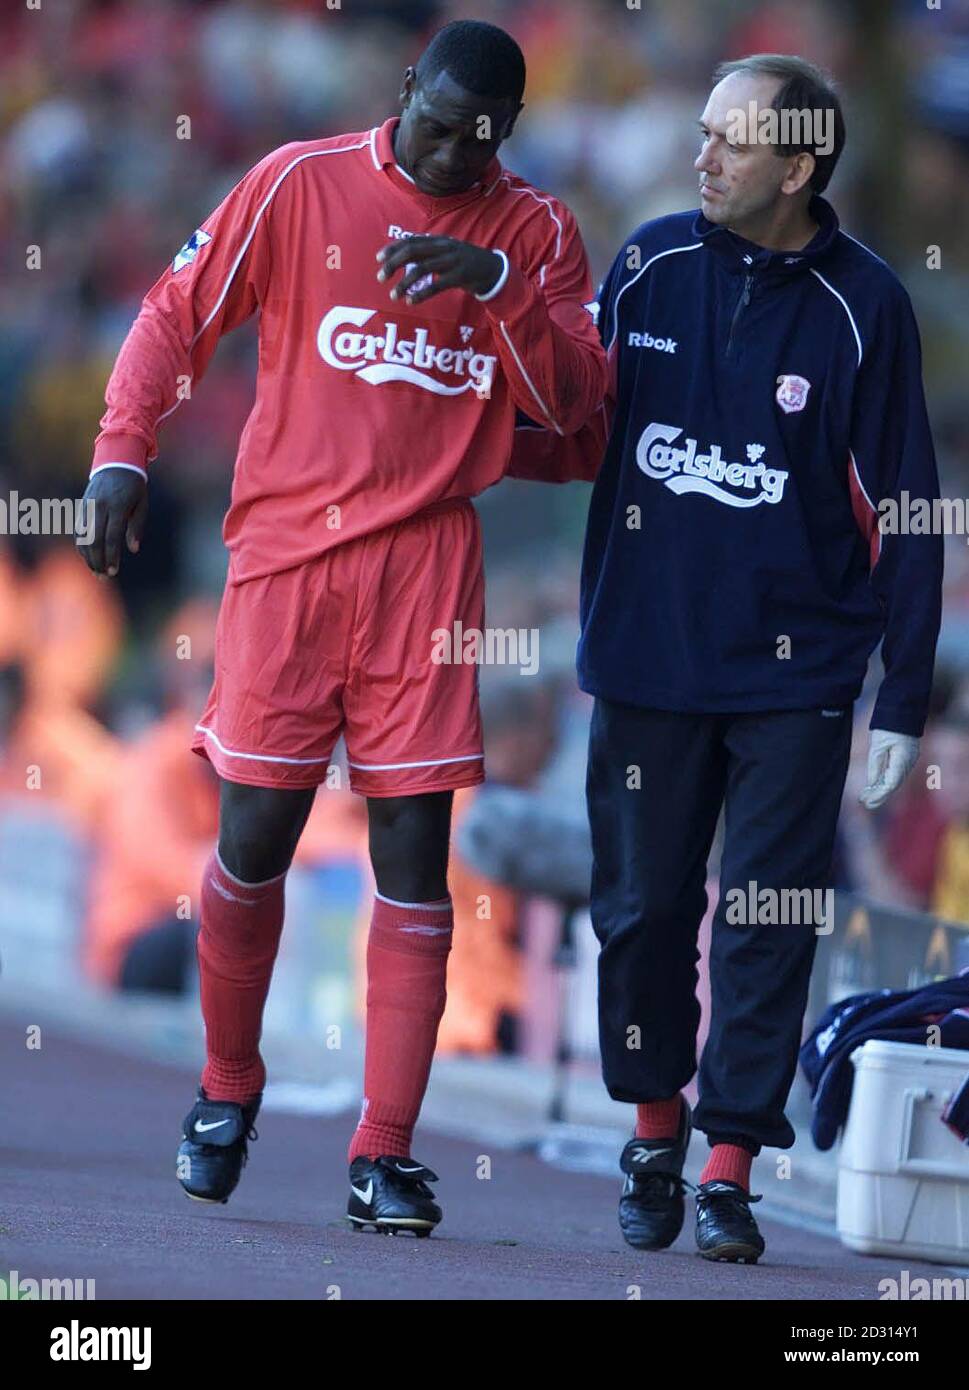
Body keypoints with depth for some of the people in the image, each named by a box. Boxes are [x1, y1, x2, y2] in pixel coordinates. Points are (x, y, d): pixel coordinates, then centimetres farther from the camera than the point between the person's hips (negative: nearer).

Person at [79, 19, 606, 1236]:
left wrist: (492, 281, -16)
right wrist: (122, 453, -3)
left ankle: (384, 1154, -2)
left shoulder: (534, 232, 6)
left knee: (413, 854, -4)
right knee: (253, 845, 1)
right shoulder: (302, 185, 2)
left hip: (428, 565, 1)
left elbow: (575, 400, -2)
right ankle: (226, 1090, 26)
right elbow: (177, 314, 7)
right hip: (287, 549, 0)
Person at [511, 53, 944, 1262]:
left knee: (766, 924, -4)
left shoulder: (861, 306, -7)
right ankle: (655, 1131, 26)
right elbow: (582, 436, 14)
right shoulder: (648, 267, 2)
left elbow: (900, 513, -4)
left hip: (793, 673, -3)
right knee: (642, 907, 9)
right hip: (645, 654, 3)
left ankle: (729, 1168, 1)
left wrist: (904, 698, -6)